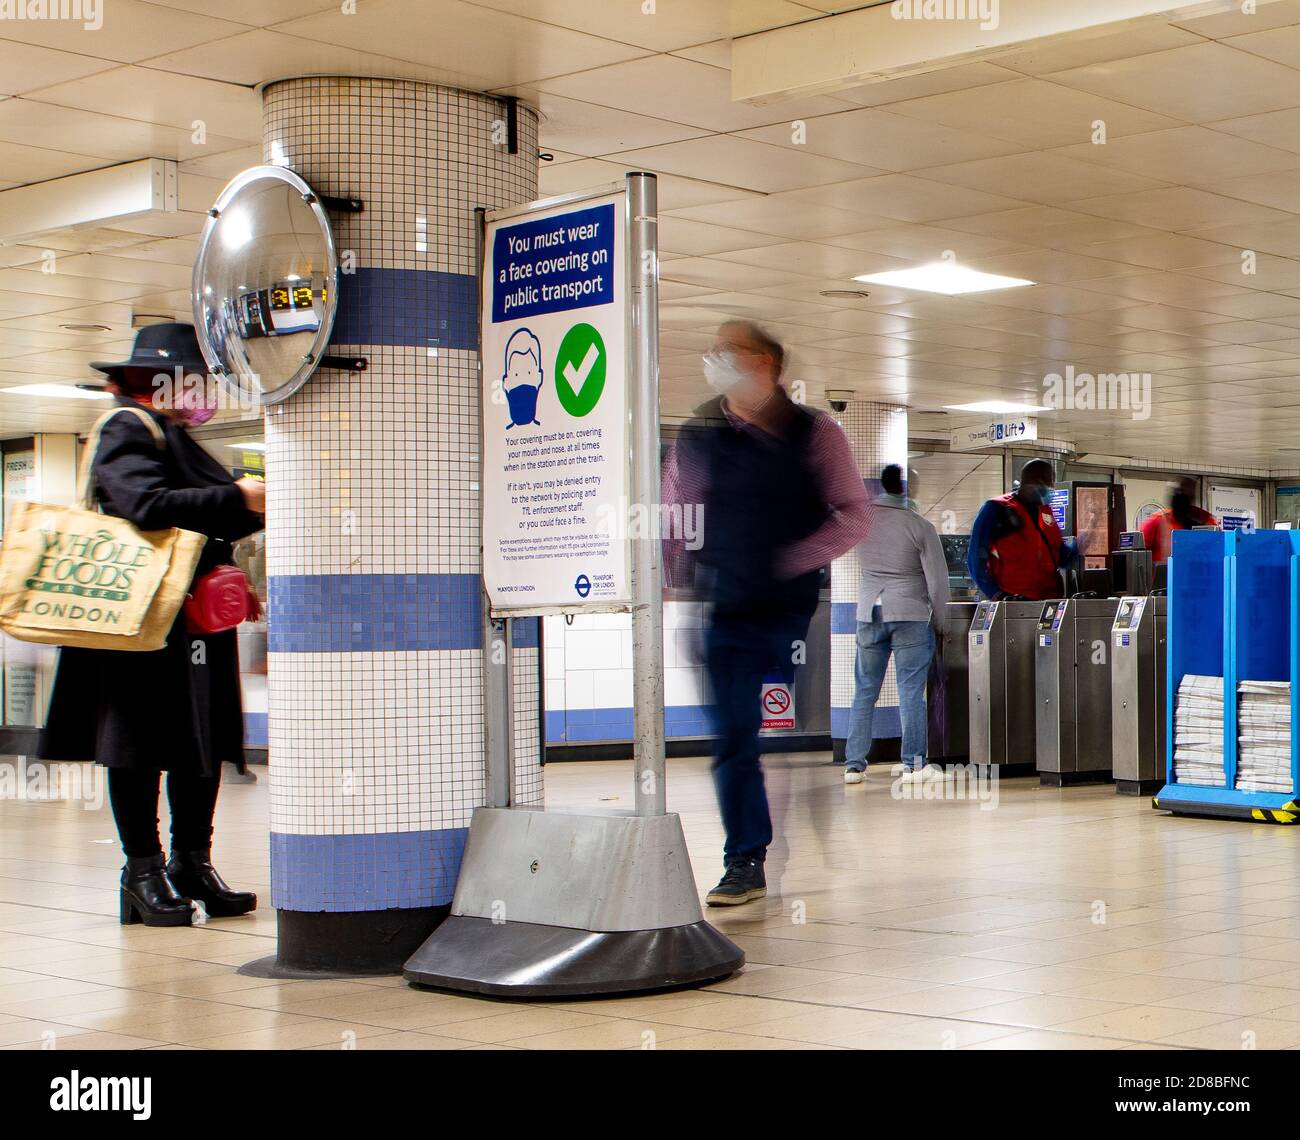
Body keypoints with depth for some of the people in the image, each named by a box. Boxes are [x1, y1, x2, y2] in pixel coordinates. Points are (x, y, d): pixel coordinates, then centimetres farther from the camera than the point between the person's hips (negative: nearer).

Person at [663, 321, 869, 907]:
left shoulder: (814, 433, 3)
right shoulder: (696, 437, 7)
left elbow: (853, 517, 0)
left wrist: (794, 561, -13)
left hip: (798, 610, -1)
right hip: (728, 613, 2)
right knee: (734, 740, 2)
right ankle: (745, 863, 11)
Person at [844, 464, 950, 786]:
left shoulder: (862, 518, 1)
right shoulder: (920, 526, -8)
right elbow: (937, 579, -7)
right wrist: (937, 619, 5)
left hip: (868, 614, 3)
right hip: (910, 616, -3)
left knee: (864, 691, 8)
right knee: (911, 691, 0)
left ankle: (853, 765, 9)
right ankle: (913, 764, 2)